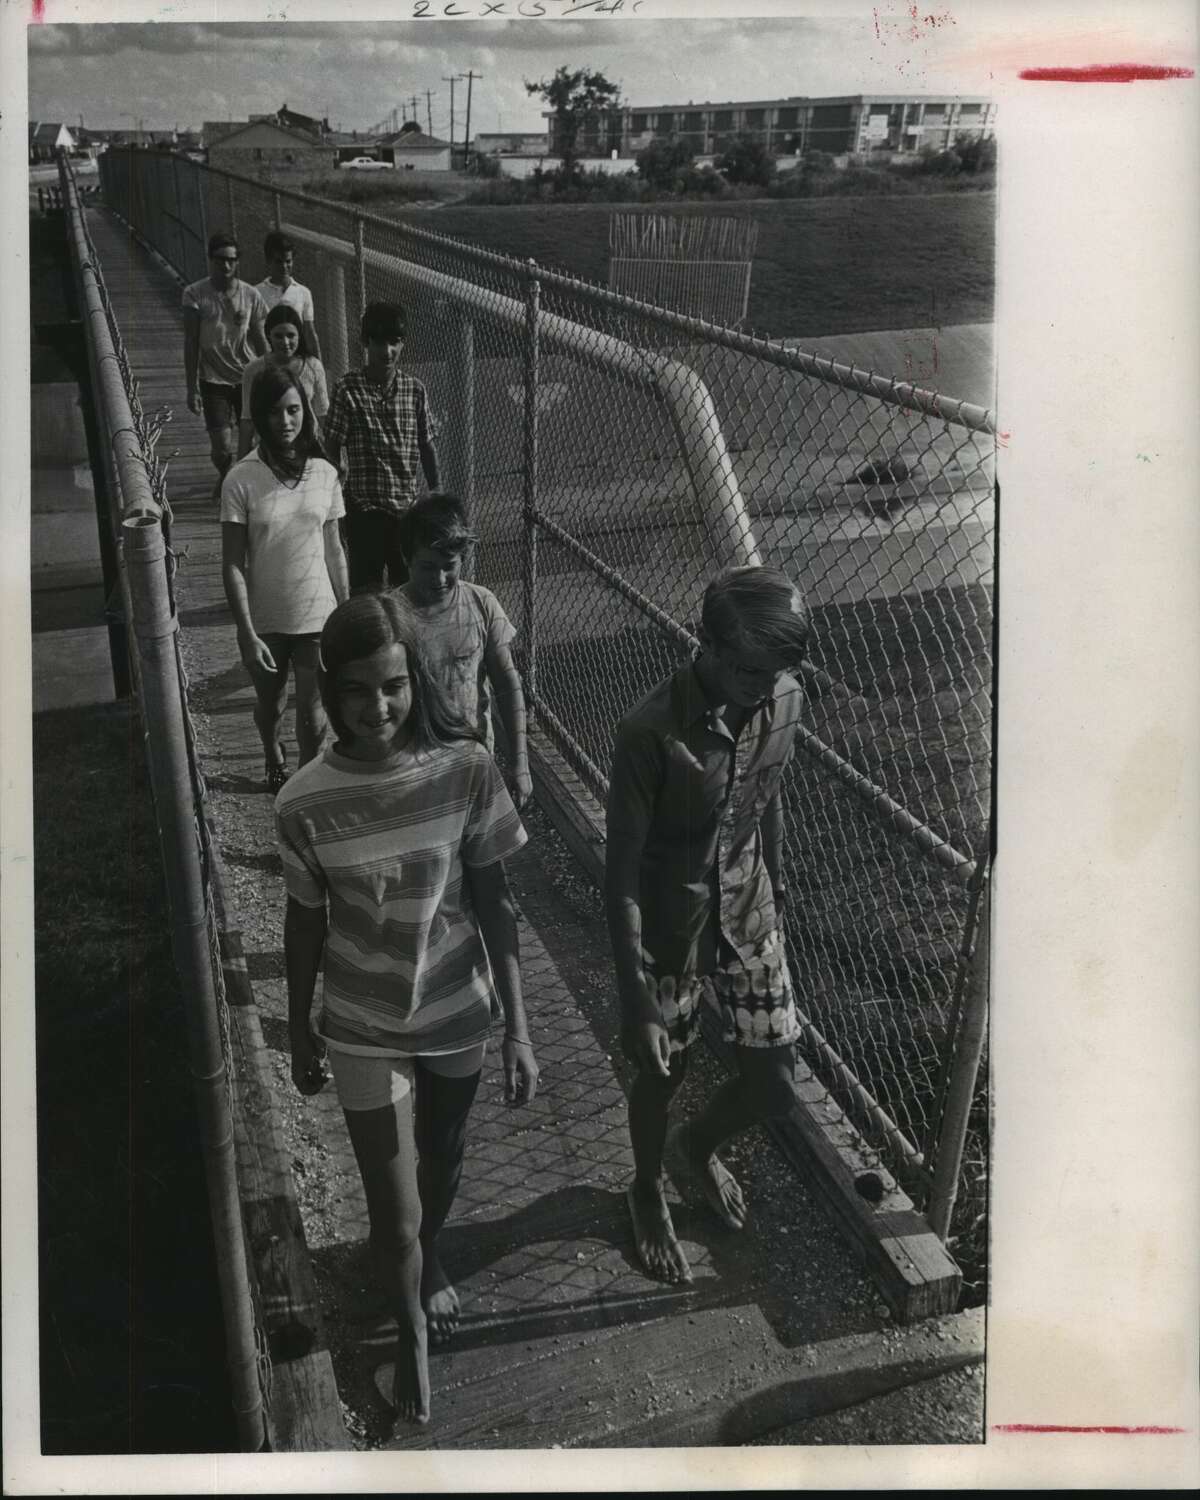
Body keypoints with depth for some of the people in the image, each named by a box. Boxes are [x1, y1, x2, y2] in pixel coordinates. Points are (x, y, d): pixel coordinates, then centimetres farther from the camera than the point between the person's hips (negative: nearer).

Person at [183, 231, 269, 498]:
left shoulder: (250, 295, -1)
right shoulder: (195, 294, -6)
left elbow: (260, 341, 5)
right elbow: (191, 344, -5)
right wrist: (192, 388, -8)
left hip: (248, 378, 2)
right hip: (213, 380, -2)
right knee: (222, 448, -7)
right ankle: (225, 476, 28)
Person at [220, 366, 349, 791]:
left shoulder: (324, 473, -3)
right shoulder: (242, 479, -12)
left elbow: (334, 552, 5)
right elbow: (233, 565, -11)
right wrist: (247, 634, -15)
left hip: (317, 617, 1)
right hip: (265, 621, -1)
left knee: (313, 715, 3)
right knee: (270, 705, 21)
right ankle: (274, 759, 53)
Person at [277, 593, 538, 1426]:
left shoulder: (466, 770, -19)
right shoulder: (306, 804, -19)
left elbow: (495, 904, -10)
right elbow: (305, 924, -4)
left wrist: (518, 1027, -9)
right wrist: (300, 1035, 7)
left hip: (457, 1015, 1)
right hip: (365, 1032, -1)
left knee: (443, 1165, 26)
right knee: (395, 1213, 9)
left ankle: (429, 1259, 60)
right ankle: (411, 1329, 41)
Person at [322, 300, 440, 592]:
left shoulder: (415, 390, 3)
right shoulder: (348, 389, -7)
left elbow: (427, 446, 11)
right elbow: (332, 448, -4)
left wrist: (436, 492, 11)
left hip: (408, 505, 3)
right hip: (364, 507, -3)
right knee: (366, 589, 1)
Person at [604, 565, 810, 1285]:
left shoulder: (784, 700, -12)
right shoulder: (651, 732, -29)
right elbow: (622, 872, -23)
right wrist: (637, 999, -23)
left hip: (749, 914, 5)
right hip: (669, 927, -4)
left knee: (775, 1081, 10)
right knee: (662, 1075, 17)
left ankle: (697, 1147, 45)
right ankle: (650, 1193, 49)